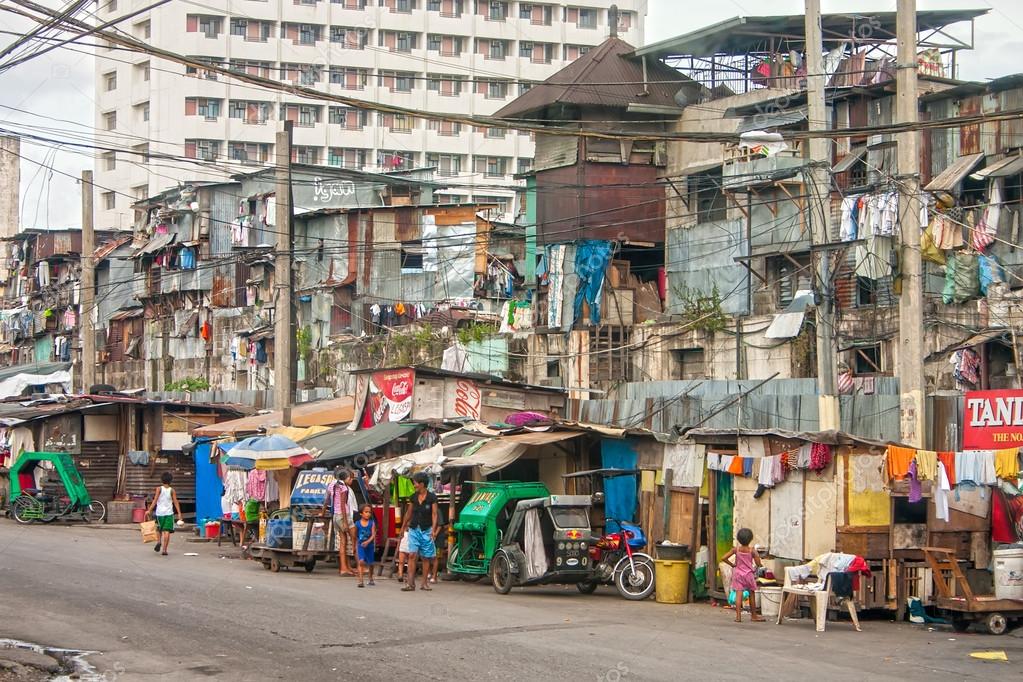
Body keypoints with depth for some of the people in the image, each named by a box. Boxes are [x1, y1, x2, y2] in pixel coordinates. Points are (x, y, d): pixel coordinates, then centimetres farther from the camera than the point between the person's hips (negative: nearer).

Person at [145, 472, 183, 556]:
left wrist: (149, 510, -9)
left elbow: (155, 501, -8)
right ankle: (164, 550, -10)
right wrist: (179, 514, -3)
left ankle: (159, 542, 1)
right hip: (169, 513, -1)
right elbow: (175, 502, -3)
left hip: (159, 512, 1)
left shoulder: (159, 489, -1)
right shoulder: (172, 490, 1)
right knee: (167, 531, -4)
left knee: (160, 529, 23)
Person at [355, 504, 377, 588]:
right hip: (360, 546, -1)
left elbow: (373, 535, -14)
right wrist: (355, 546, 16)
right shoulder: (357, 524, -3)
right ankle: (360, 580, -21)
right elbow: (355, 535, 10)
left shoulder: (372, 523, -5)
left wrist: (368, 541, -30)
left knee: (370, 563, 15)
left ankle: (371, 579, 38)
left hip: (370, 545, 1)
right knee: (361, 561, -19)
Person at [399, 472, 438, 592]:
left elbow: (434, 514, -9)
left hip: (426, 530, -3)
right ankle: (411, 583, -12)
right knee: (412, 555, -9)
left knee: (426, 558, 4)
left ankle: (424, 583, 13)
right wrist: (403, 527, 21)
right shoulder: (413, 497, 6)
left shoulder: (431, 498, -5)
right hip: (414, 529, 3)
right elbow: (408, 513, 16)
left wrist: (433, 530, -19)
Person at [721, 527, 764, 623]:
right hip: (749, 574, -1)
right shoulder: (752, 550, -9)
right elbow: (758, 564, -7)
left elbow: (723, 558, -4)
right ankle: (753, 616, 21)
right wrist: (757, 555, 11)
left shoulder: (736, 549, -4)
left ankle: (738, 616, -11)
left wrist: (731, 564, 9)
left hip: (738, 574, 1)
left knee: (738, 594, -3)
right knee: (752, 595, 12)